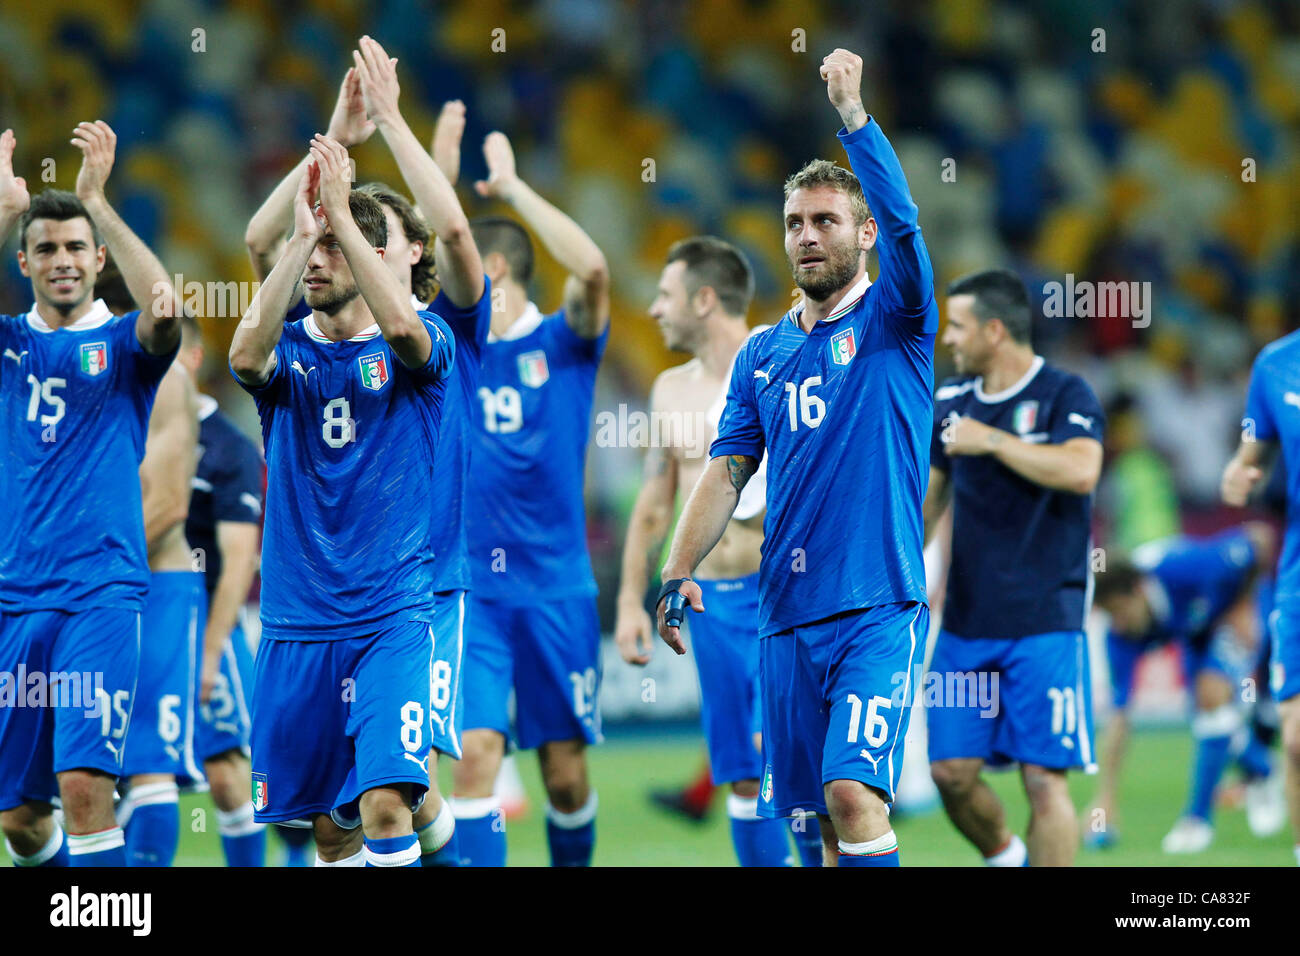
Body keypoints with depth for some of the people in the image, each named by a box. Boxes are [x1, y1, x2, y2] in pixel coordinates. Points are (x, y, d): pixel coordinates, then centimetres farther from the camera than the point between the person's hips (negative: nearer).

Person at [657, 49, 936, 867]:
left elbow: (902, 223, -17)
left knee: (854, 791, -19)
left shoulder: (892, 323, 1)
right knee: (824, 813, 7)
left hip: (877, 606, -5)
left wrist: (853, 115, -25)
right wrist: (678, 574, 3)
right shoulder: (764, 354, 15)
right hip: (788, 614, 5)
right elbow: (728, 472, 15)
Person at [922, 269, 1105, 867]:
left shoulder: (1064, 396, -6)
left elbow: (1081, 471, -25)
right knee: (951, 770, 3)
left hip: (1044, 622, -6)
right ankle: (1005, 858, 28)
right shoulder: (951, 401, 12)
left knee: (1043, 776, -9)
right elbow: (929, 496, 25)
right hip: (966, 624, 6)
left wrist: (992, 440, -19)